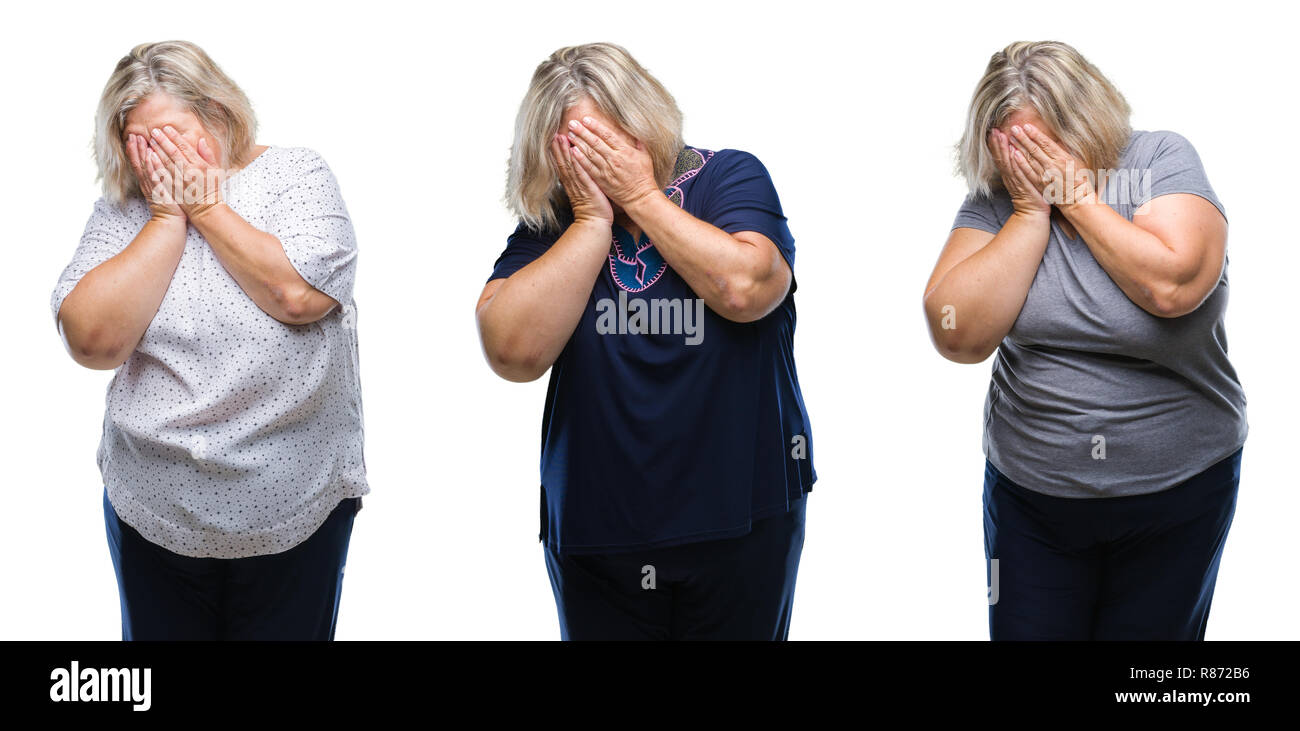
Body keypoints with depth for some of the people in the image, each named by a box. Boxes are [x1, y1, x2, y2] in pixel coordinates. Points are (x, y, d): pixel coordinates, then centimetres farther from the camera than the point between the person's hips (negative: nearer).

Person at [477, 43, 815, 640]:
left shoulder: (730, 178, -2)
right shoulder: (549, 218, 1)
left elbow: (746, 289, -22)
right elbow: (514, 352, -14)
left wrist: (641, 195, -14)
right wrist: (592, 220, -13)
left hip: (740, 522, -1)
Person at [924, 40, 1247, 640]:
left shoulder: (1162, 159, -9)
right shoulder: (997, 196, -5)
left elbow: (1173, 287, -27)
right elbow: (958, 337, -17)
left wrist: (1075, 196, -19)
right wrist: (1031, 211, -18)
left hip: (1177, 493, -1)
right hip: (1030, 494, 2)